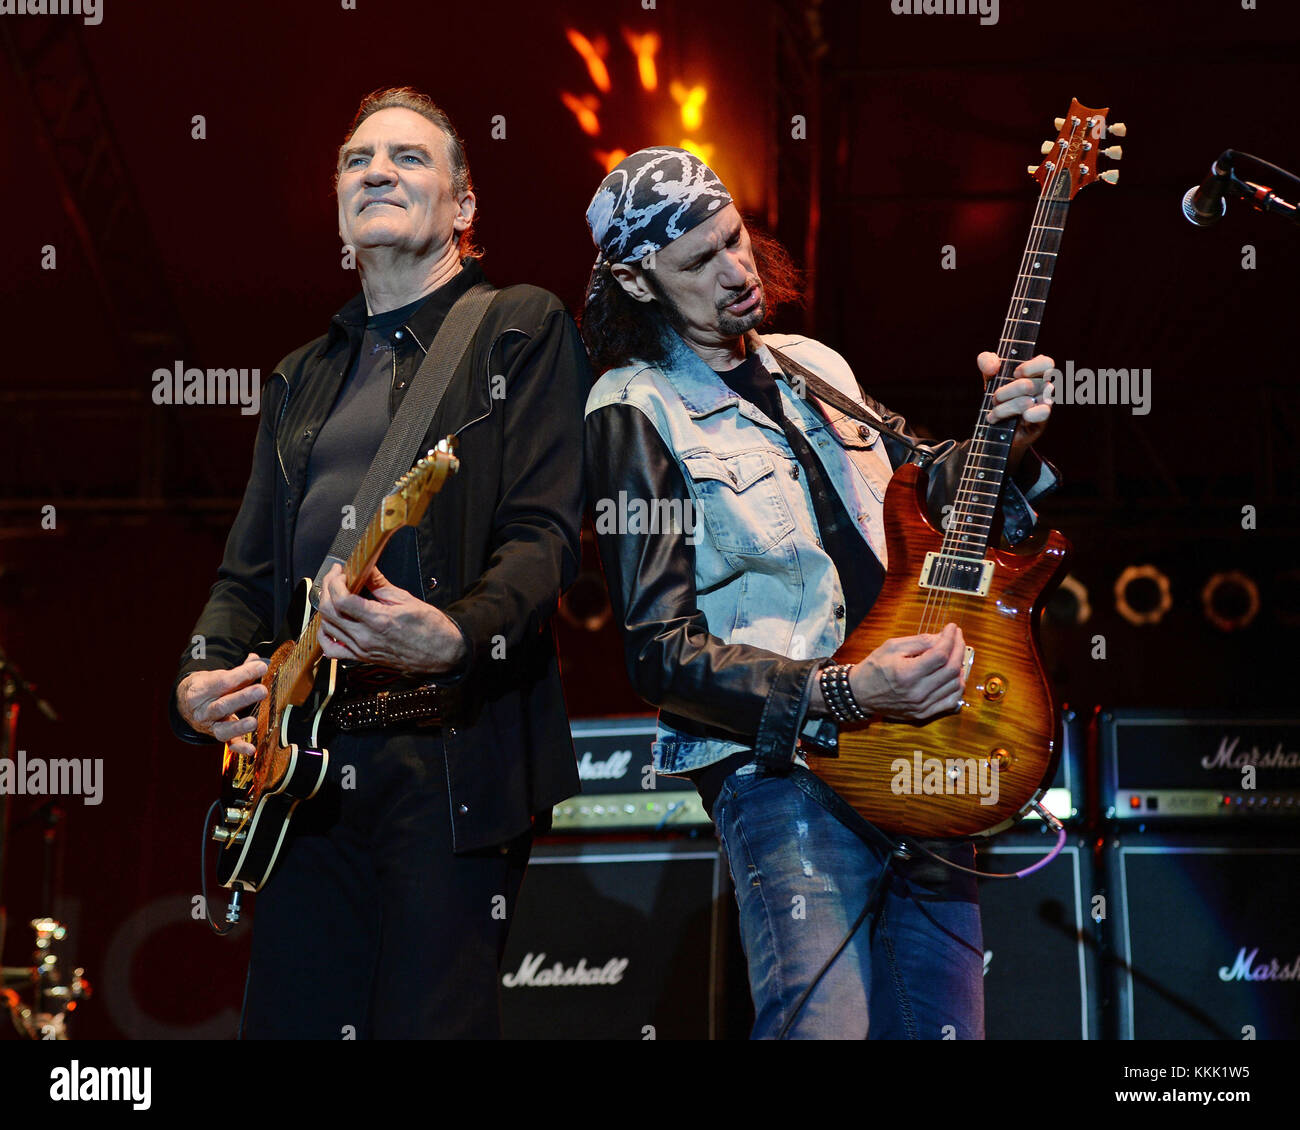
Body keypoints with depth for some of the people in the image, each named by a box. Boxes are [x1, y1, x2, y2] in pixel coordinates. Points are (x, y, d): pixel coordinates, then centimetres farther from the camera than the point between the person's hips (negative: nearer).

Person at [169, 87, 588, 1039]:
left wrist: (454, 638, -26)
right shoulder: (302, 378, 24)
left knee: (429, 1023, -8)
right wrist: (201, 679, 2)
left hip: (451, 755, -6)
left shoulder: (523, 328, 5)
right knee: (287, 1022, 5)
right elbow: (250, 573, 22)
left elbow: (546, 537, -7)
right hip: (303, 759, 6)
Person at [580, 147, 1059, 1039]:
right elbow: (660, 651, -11)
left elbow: (919, 491, 28)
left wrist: (1006, 445, 6)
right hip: (783, 764, -7)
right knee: (826, 1025, -23)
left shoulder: (816, 366, 15)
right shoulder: (637, 411, -6)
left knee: (944, 1029, 8)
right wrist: (840, 696, -22)